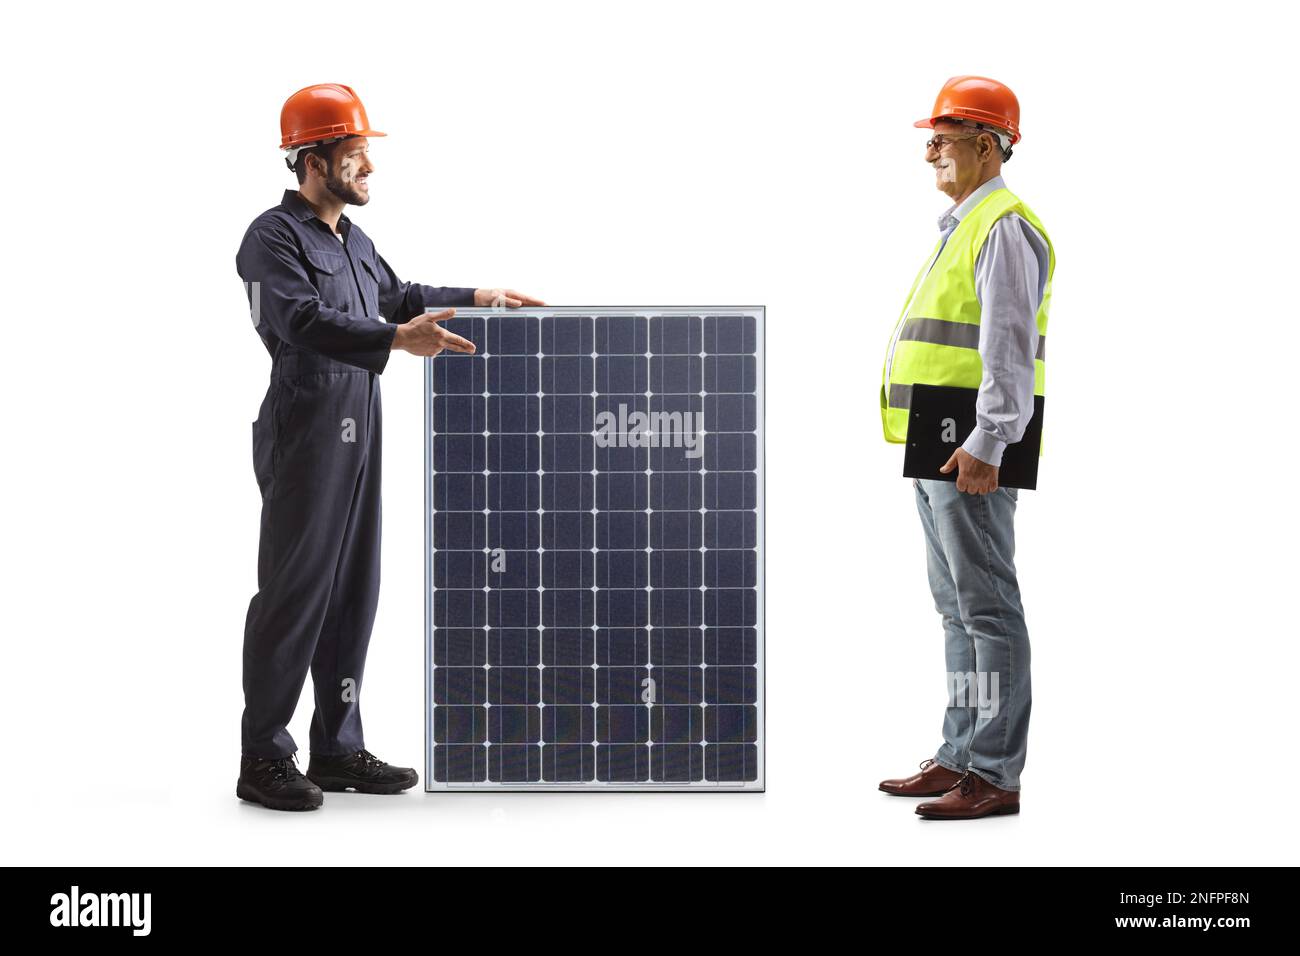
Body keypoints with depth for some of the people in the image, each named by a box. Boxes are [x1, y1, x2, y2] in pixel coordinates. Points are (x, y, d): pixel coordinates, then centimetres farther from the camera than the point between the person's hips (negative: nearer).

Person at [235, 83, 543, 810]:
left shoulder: (352, 239, 16)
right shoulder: (274, 238, -11)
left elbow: (395, 295, 33)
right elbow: (307, 321, -26)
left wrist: (479, 298, 27)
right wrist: (398, 339, -37)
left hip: (358, 435, 9)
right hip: (304, 436, -9)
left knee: (353, 592, 11)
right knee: (294, 592, -5)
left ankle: (338, 748, 19)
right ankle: (263, 760, 3)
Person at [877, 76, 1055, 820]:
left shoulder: (1004, 227, -12)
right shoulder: (964, 226, 20)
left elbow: (1010, 344, -20)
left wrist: (986, 445, -27)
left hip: (971, 451, -11)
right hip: (939, 449, 11)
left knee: (987, 607, -8)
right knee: (958, 608, 13)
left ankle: (996, 775, -5)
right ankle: (961, 758, 20)